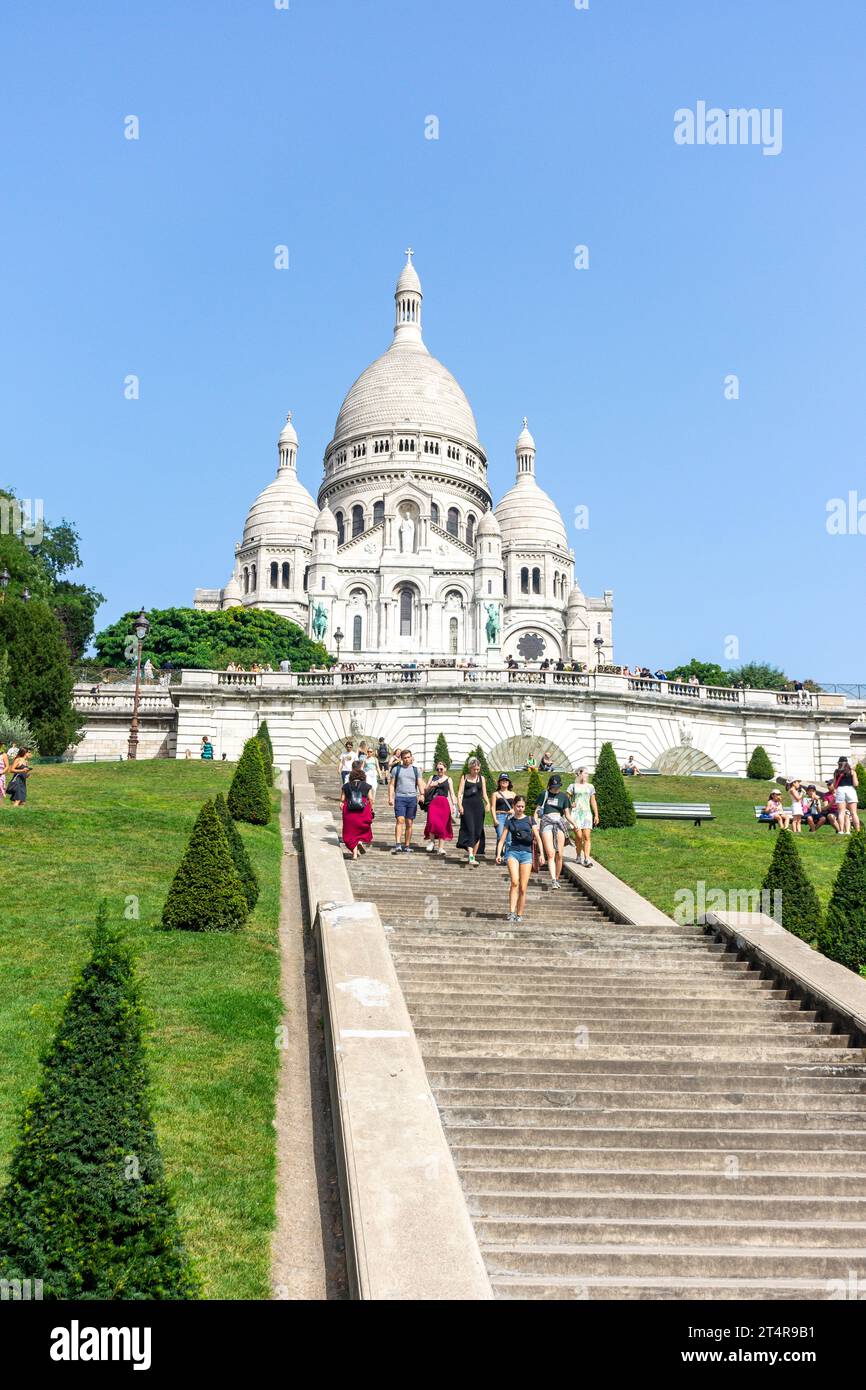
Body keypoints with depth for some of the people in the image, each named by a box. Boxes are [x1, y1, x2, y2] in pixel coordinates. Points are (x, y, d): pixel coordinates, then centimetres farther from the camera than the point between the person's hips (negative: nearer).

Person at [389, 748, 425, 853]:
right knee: (400, 820, -16)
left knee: (409, 823, 3)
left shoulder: (416, 770, 13)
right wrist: (390, 797, -3)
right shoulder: (396, 769, 10)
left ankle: (407, 846, 8)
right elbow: (391, 784, 9)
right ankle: (397, 845, -23)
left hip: (412, 798, 2)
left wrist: (422, 794, -13)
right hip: (400, 798, -2)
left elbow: (420, 784, 6)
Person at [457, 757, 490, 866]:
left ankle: (474, 855, 11)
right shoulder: (464, 777, 8)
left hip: (478, 807, 3)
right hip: (467, 806, -3)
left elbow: (484, 794, 15)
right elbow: (460, 793, 3)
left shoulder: (481, 778, 15)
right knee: (470, 830, -15)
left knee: (478, 832, 1)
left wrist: (488, 803, -4)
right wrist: (459, 805, -12)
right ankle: (470, 855, -25)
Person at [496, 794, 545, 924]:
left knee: (523, 888, -1)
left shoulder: (529, 820, 8)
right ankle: (512, 912, -20)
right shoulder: (509, 821, 9)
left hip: (526, 853, 1)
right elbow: (502, 839, 6)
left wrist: (541, 853, -9)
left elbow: (537, 838, 3)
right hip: (513, 851, -1)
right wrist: (498, 854, -8)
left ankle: (519, 916, 10)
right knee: (514, 882, -22)